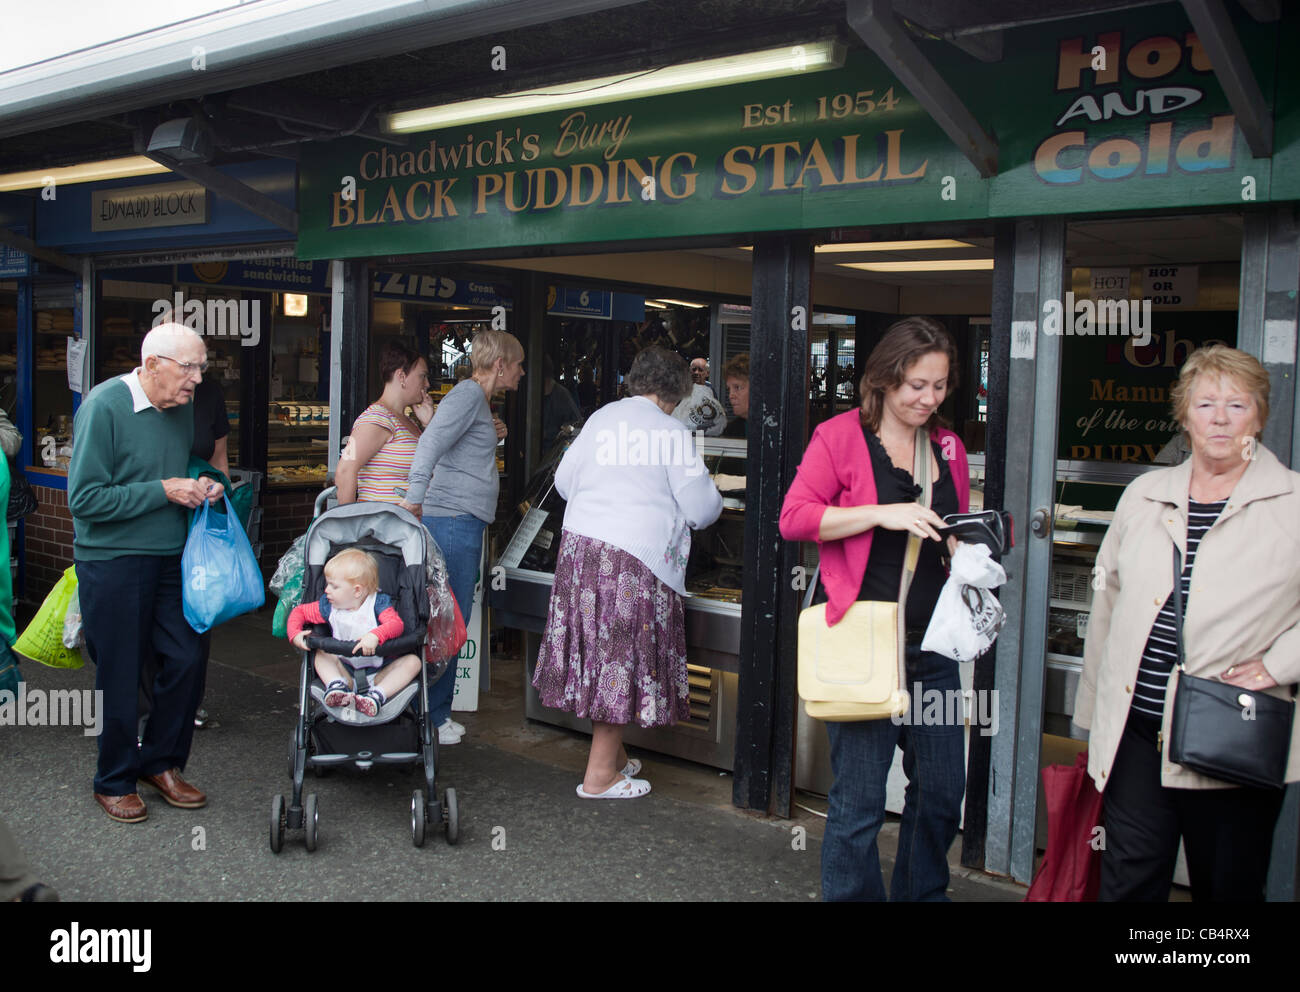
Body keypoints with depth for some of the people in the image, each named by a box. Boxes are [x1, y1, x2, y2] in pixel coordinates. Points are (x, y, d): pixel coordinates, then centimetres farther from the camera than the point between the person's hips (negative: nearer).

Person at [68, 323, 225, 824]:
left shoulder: (181, 408, 7)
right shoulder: (104, 406, -15)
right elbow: (84, 499, -19)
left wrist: (198, 489, 2)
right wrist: (165, 491, -19)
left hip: (170, 558, 7)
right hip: (112, 562, -6)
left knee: (185, 661, 5)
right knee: (120, 676, 4)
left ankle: (161, 763, 25)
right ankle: (114, 781, 22)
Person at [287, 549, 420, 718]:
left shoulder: (378, 603, -9)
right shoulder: (328, 607, 3)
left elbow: (396, 624, -25)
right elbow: (299, 611, 13)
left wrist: (375, 635, -44)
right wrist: (295, 634, -6)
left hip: (380, 673, -3)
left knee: (413, 661, -24)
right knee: (322, 654, -15)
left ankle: (377, 694, -43)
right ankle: (337, 686, -39)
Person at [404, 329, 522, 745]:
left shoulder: (479, 399, 20)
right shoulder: (467, 395, -11)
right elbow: (430, 445, -24)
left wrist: (491, 437, 14)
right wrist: (414, 500, -29)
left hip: (464, 522, 10)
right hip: (453, 520, -10)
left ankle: (436, 713, 20)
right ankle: (430, 717, 2)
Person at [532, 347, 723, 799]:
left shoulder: (601, 418, 10)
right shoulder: (671, 432, -6)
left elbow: (564, 481, 16)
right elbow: (700, 507, -4)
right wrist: (713, 497, 19)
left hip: (580, 542, 6)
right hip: (636, 555, -6)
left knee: (599, 647, 14)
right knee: (624, 656, 1)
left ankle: (612, 754, 26)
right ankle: (599, 775, 8)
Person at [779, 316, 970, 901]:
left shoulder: (947, 448, 14)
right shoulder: (840, 436, -3)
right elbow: (793, 517, -10)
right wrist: (881, 513, -18)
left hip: (932, 644, 6)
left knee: (943, 792, 13)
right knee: (859, 802, 0)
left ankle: (922, 893, 35)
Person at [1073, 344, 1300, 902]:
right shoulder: (1144, 495, 9)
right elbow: (1109, 602, 16)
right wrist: (1094, 711, 17)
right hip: (1135, 734, 3)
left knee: (1228, 888, 12)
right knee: (1127, 885, 7)